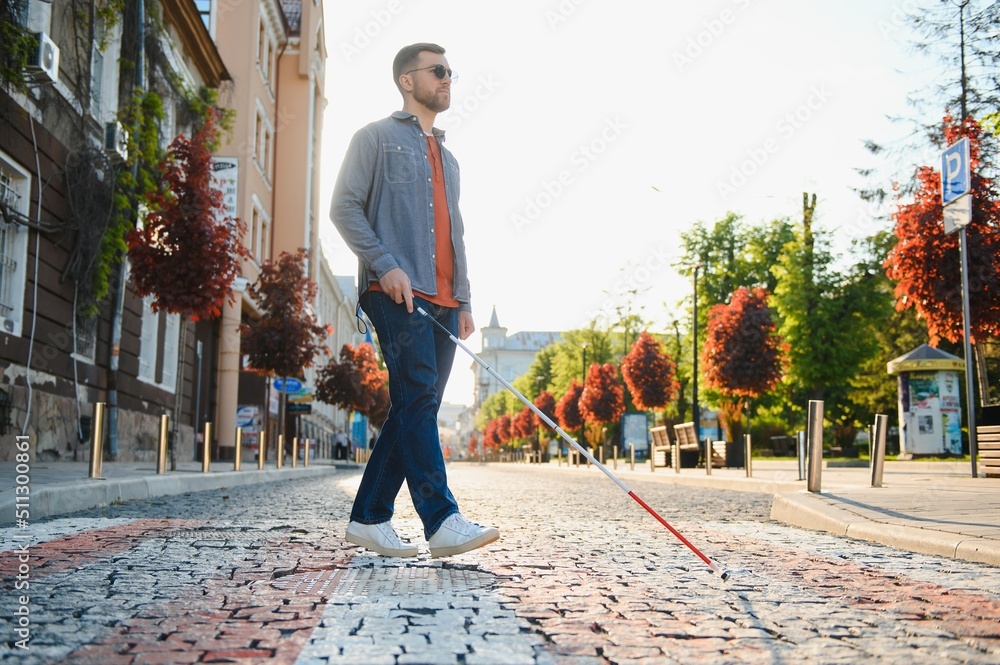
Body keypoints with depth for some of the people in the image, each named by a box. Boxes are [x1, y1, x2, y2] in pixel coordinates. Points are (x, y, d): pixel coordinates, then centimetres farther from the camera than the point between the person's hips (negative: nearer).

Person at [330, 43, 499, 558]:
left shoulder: (446, 158, 28)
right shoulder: (377, 137, 7)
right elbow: (345, 208, -3)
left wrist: (463, 300, 16)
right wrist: (386, 265, -16)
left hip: (442, 300, 8)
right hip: (397, 295, -7)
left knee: (416, 410, 3)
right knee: (417, 399, -17)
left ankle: (369, 517, 10)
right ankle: (442, 521, -23)